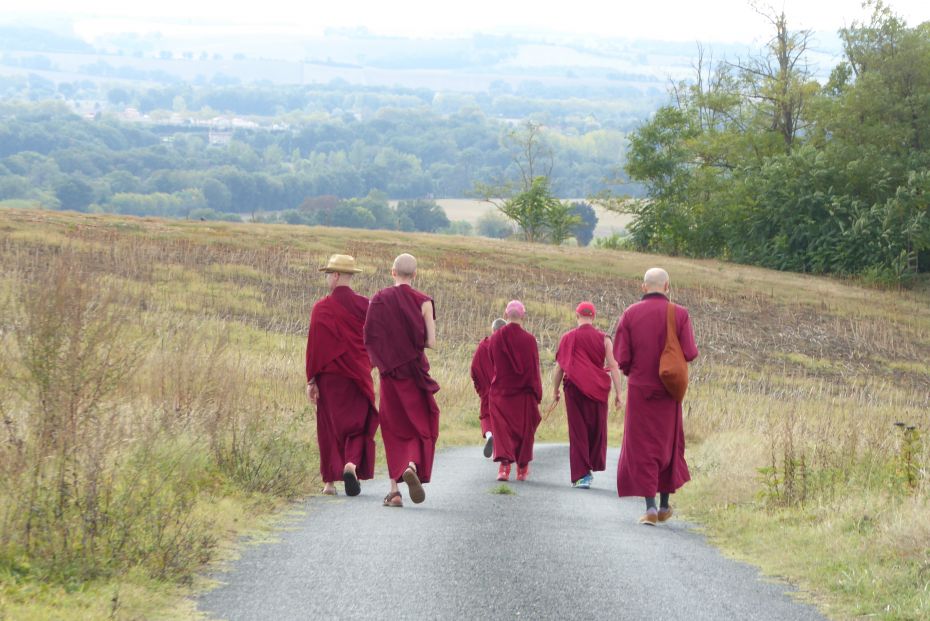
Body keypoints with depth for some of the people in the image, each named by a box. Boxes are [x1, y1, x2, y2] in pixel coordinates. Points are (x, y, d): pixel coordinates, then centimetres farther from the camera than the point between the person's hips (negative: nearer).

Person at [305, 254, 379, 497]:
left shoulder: (321, 308, -7)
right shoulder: (365, 306, -2)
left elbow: (314, 345, -7)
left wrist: (311, 381, -3)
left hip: (329, 377, -1)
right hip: (359, 377, 1)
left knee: (330, 427, 9)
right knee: (358, 424, 10)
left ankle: (330, 481, 8)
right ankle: (351, 464, -14)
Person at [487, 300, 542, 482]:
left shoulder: (496, 338, -3)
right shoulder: (528, 339, -10)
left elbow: (492, 364, 8)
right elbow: (534, 368, -7)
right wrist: (537, 394, 0)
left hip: (500, 390, 1)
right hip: (523, 392, -1)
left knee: (502, 428, 2)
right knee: (524, 428, 12)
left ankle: (504, 464, -18)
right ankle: (522, 468, 20)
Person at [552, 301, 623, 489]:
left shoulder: (568, 338, 0)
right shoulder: (603, 339, 0)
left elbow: (559, 367, 1)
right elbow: (613, 366, -5)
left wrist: (555, 390, 13)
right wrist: (618, 393, -3)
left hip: (575, 389, -1)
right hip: (598, 389, 1)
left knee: (578, 431, 2)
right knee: (597, 428, 17)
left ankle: (581, 475, -3)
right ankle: (593, 467, 24)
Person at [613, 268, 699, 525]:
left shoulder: (630, 314, -6)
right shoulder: (679, 314, -6)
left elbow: (621, 357, -8)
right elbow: (689, 354, -10)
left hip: (639, 388, -1)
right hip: (668, 389, 1)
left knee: (641, 448, 3)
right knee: (667, 444, 17)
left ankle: (650, 507, -8)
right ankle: (665, 505, 23)